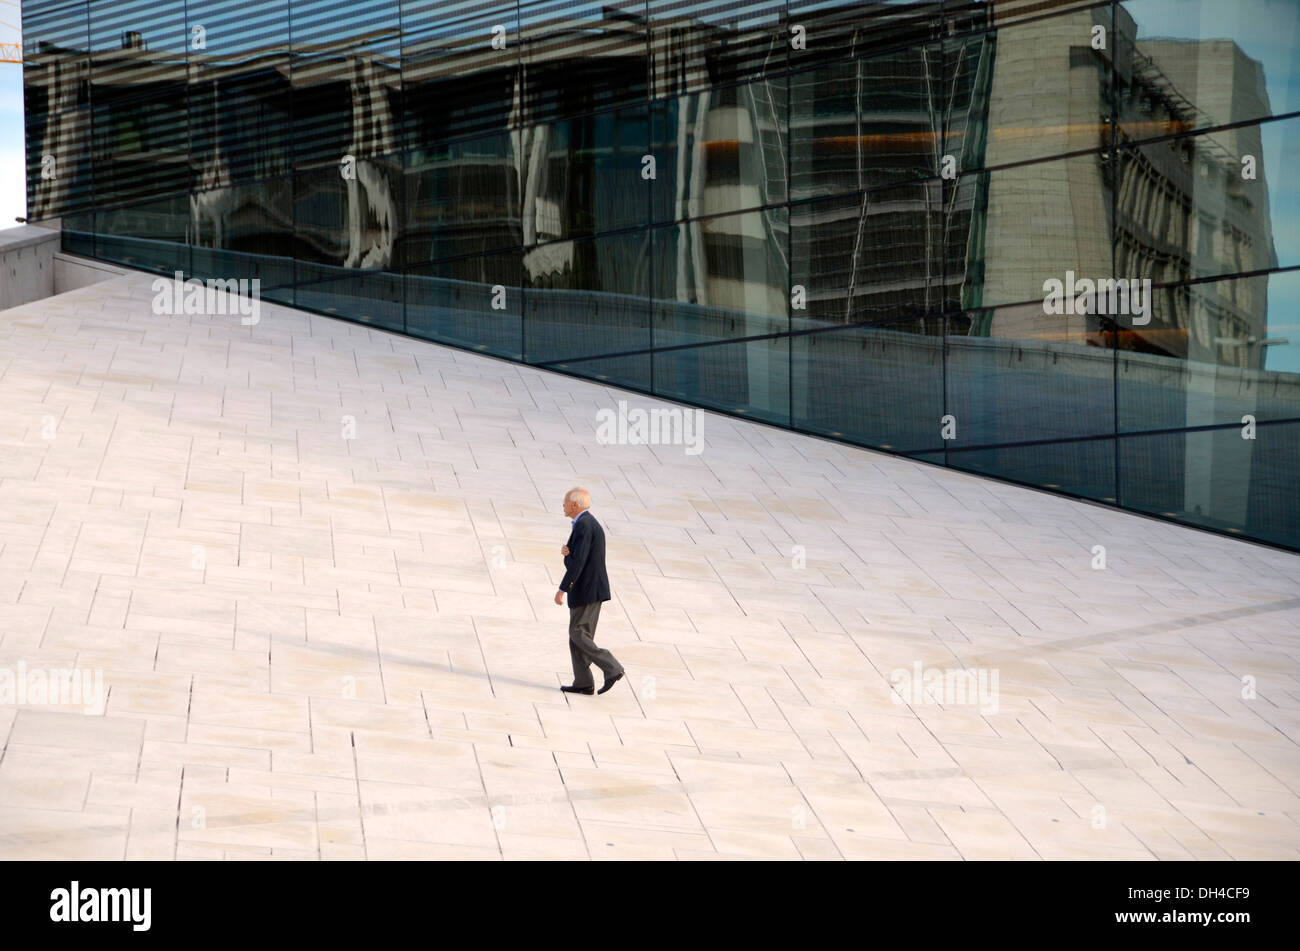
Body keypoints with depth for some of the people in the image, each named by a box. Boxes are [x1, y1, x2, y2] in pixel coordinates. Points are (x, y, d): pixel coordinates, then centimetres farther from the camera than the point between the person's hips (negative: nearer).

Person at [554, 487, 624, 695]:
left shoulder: (583, 525, -17)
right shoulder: (592, 524, 16)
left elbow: (578, 561, -23)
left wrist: (562, 589, -21)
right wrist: (565, 551, -5)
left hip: (585, 590, -10)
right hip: (594, 589, 10)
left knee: (578, 635, -4)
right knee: (580, 635, 11)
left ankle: (612, 669, -10)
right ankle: (583, 683, 10)